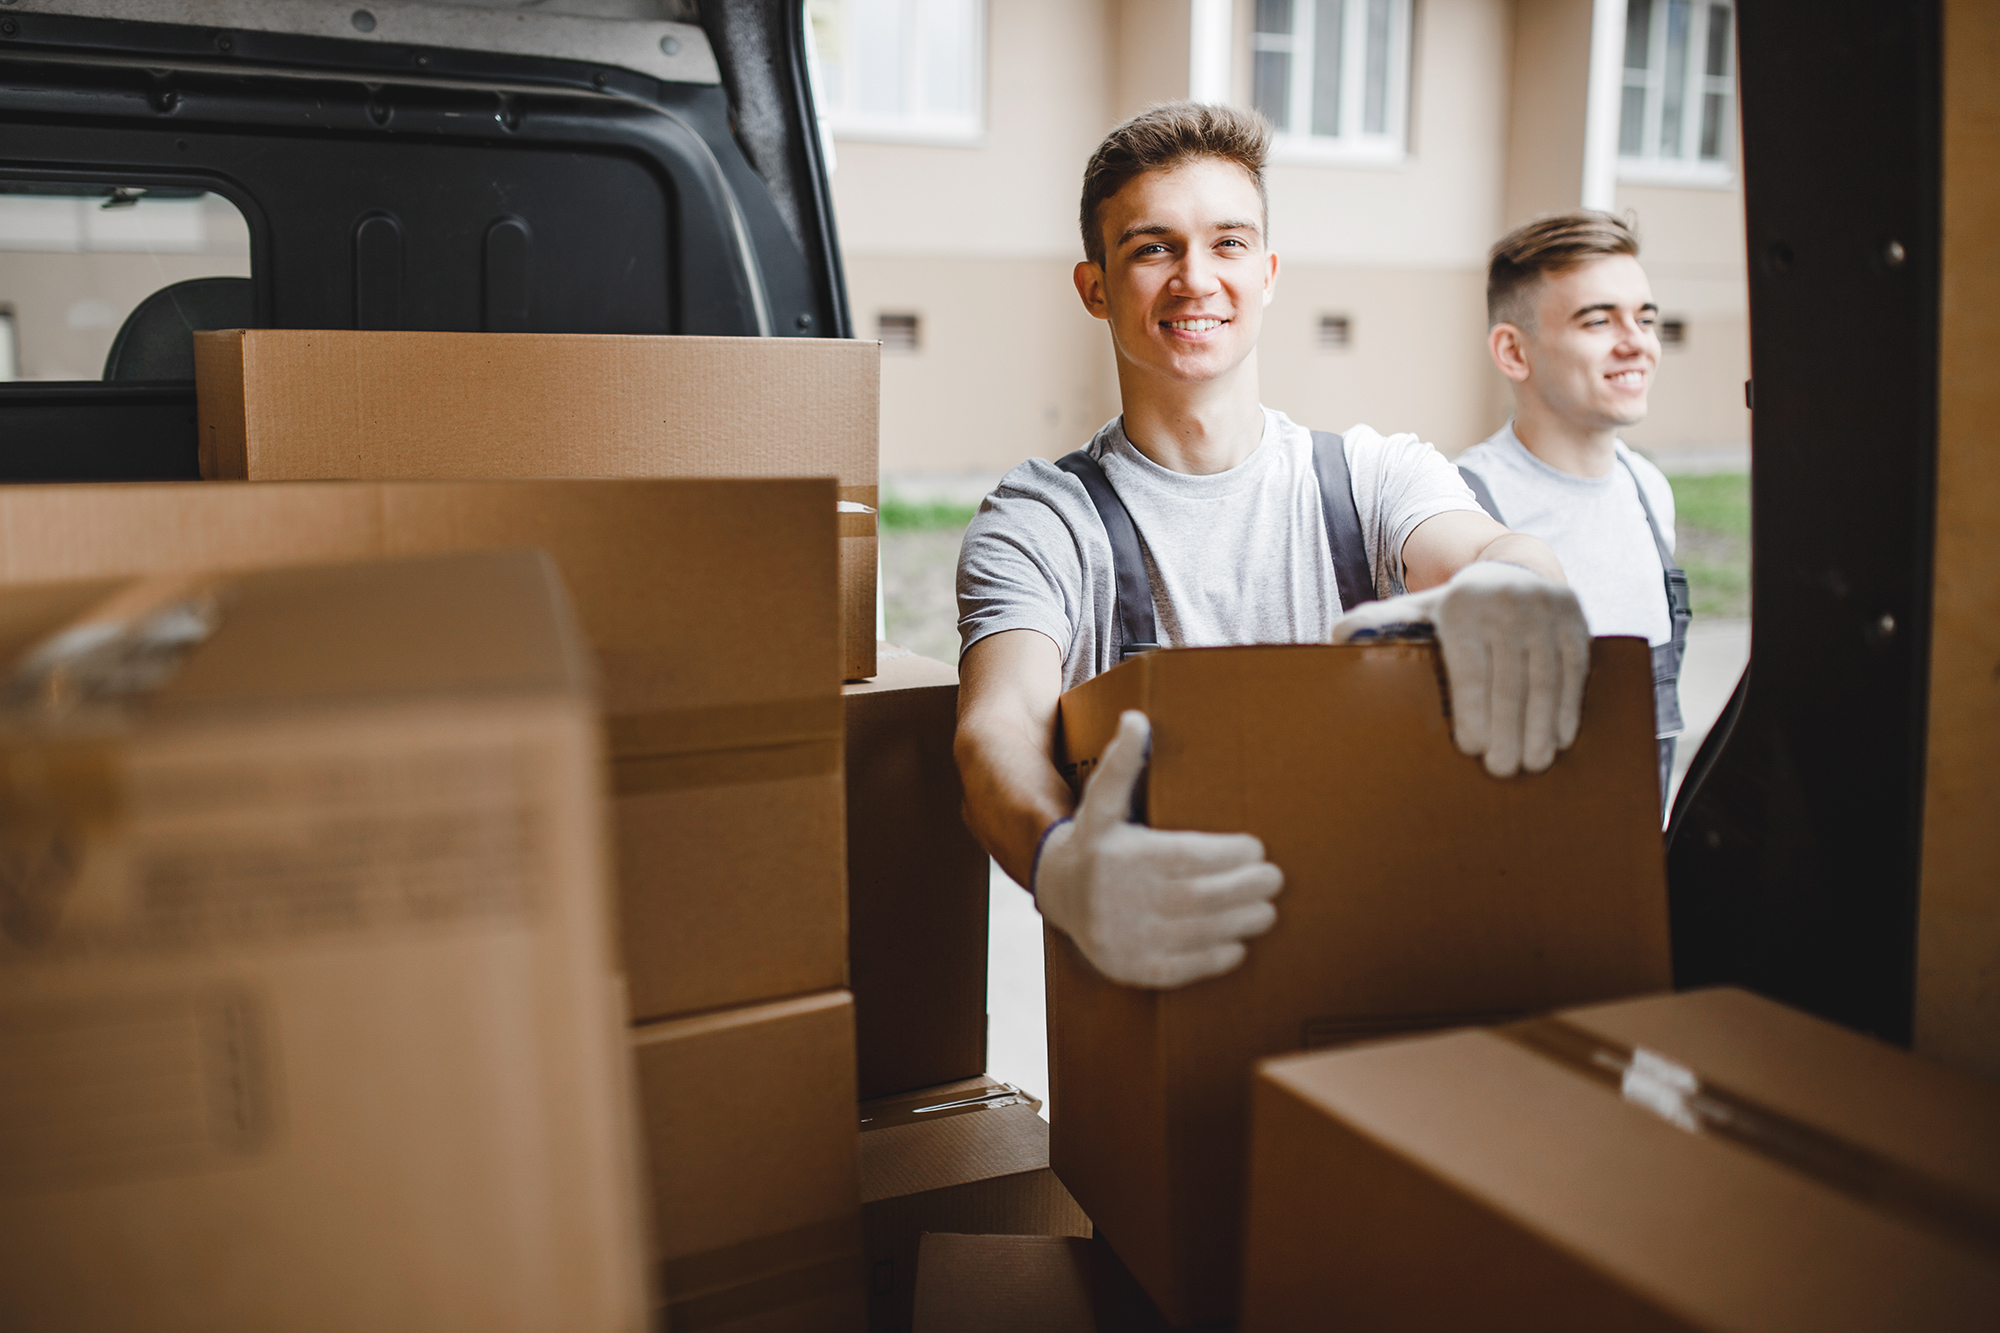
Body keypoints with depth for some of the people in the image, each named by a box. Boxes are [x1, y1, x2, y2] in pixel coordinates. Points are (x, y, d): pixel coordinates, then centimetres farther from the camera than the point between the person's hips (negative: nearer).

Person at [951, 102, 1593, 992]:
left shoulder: (1379, 476, 8)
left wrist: (1506, 590, -40)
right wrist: (1059, 866, -42)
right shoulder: (1035, 524, 1)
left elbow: (1493, 549, -13)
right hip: (1155, 984, 0)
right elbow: (1001, 727, -17)